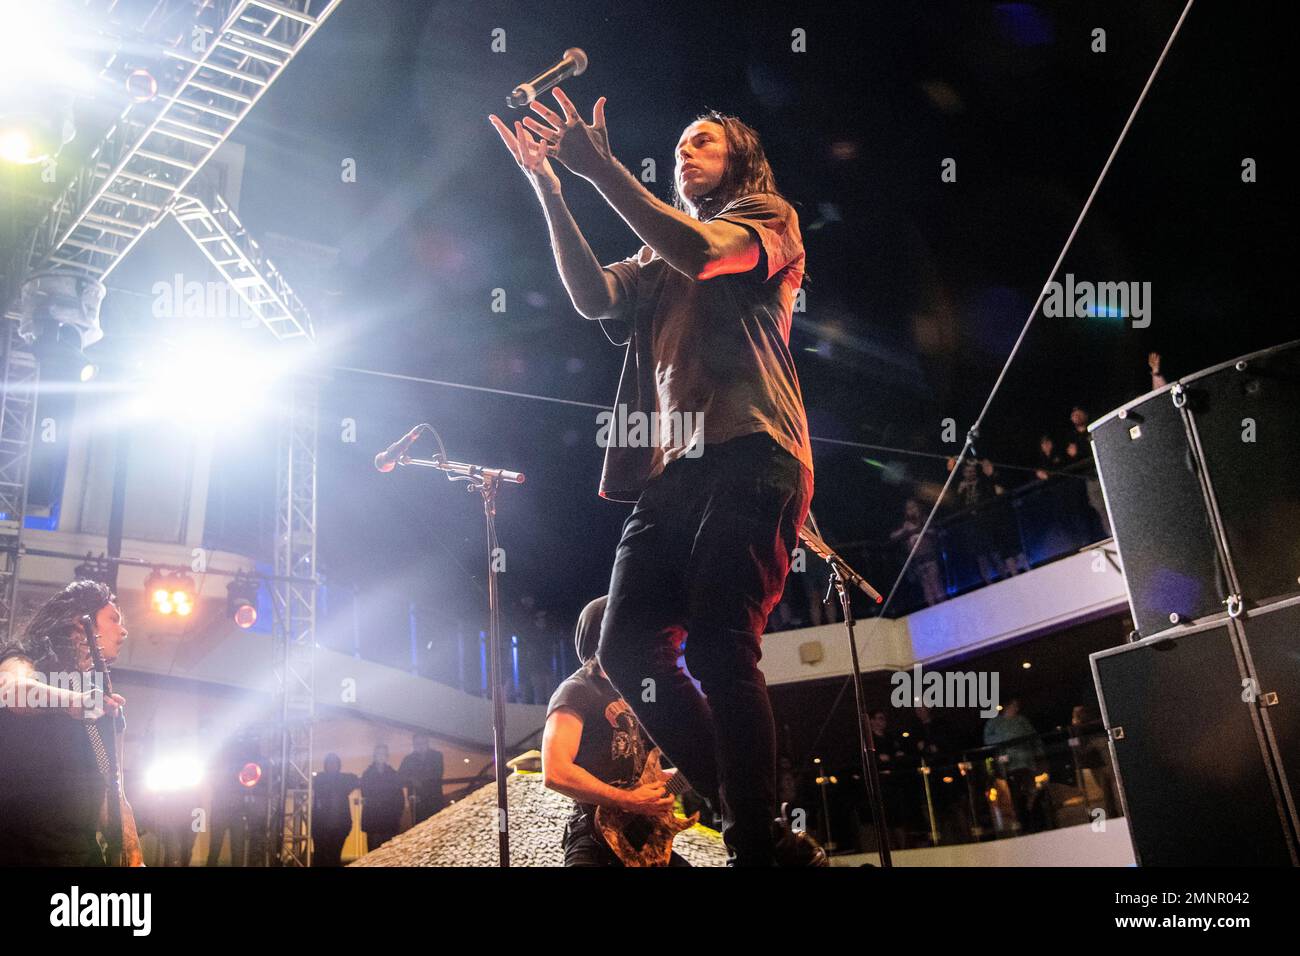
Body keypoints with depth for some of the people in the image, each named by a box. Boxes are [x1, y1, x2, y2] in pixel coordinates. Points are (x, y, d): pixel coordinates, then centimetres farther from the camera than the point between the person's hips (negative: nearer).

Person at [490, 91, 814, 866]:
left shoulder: (768, 219, 14)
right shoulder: (657, 262, 30)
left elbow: (700, 250, -8)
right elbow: (593, 297, 10)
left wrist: (599, 167, -8)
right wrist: (550, 189, 4)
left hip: (749, 454, -6)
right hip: (673, 470, 7)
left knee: (717, 645, -21)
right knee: (629, 648, -5)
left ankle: (758, 844, -13)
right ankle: (751, 815, 4)